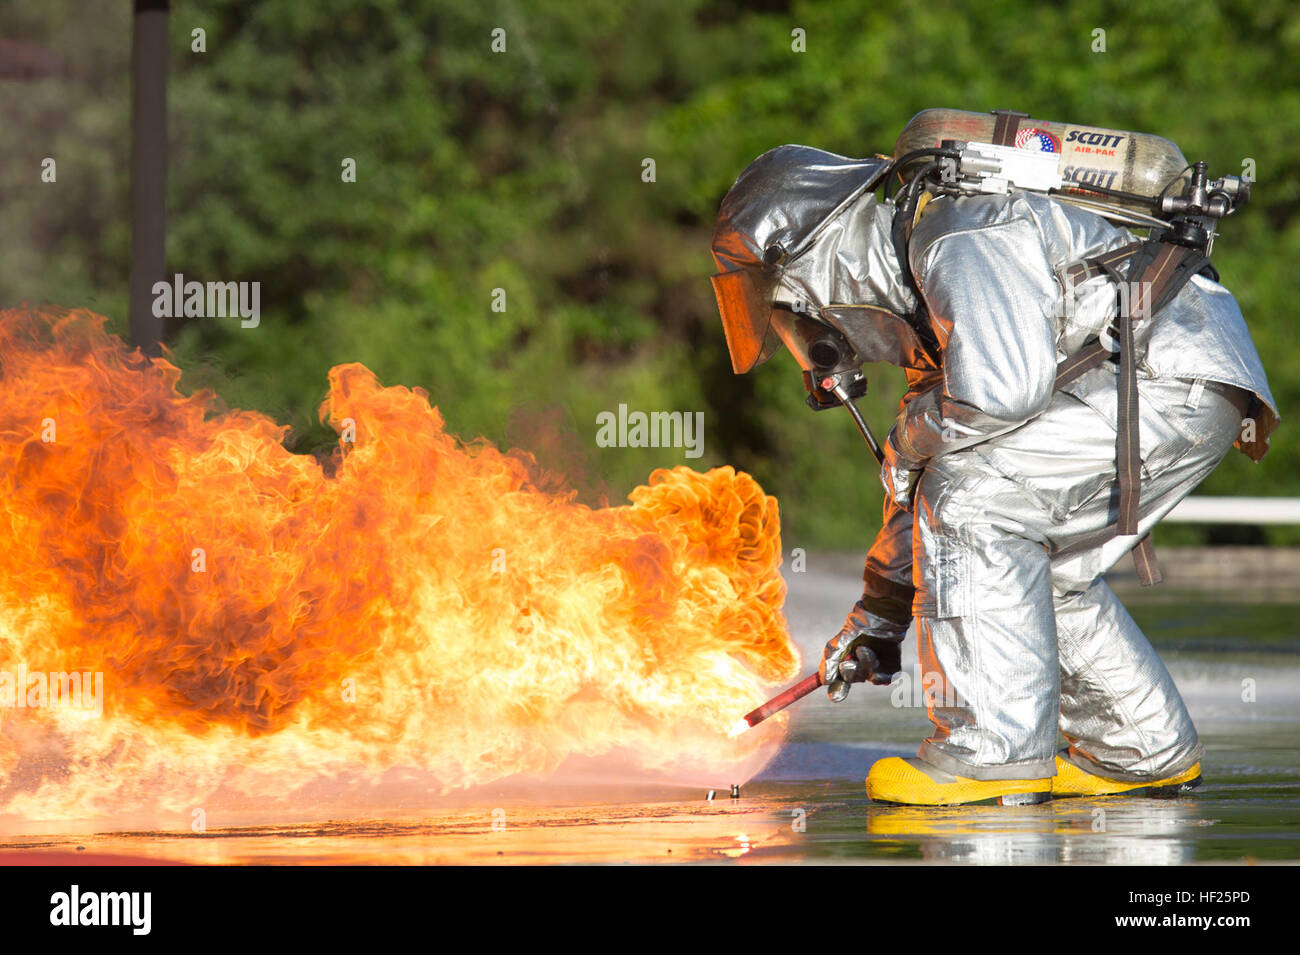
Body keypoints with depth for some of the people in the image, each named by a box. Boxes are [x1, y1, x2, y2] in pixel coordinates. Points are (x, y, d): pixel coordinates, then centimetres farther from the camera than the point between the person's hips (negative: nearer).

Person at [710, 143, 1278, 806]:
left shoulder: (958, 244, -14)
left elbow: (1002, 390, -26)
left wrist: (908, 443, -6)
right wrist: (878, 613, 27)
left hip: (1176, 379, -10)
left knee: (970, 501, -14)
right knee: (1023, 559, 16)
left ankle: (997, 755, -13)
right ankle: (1144, 754, 21)